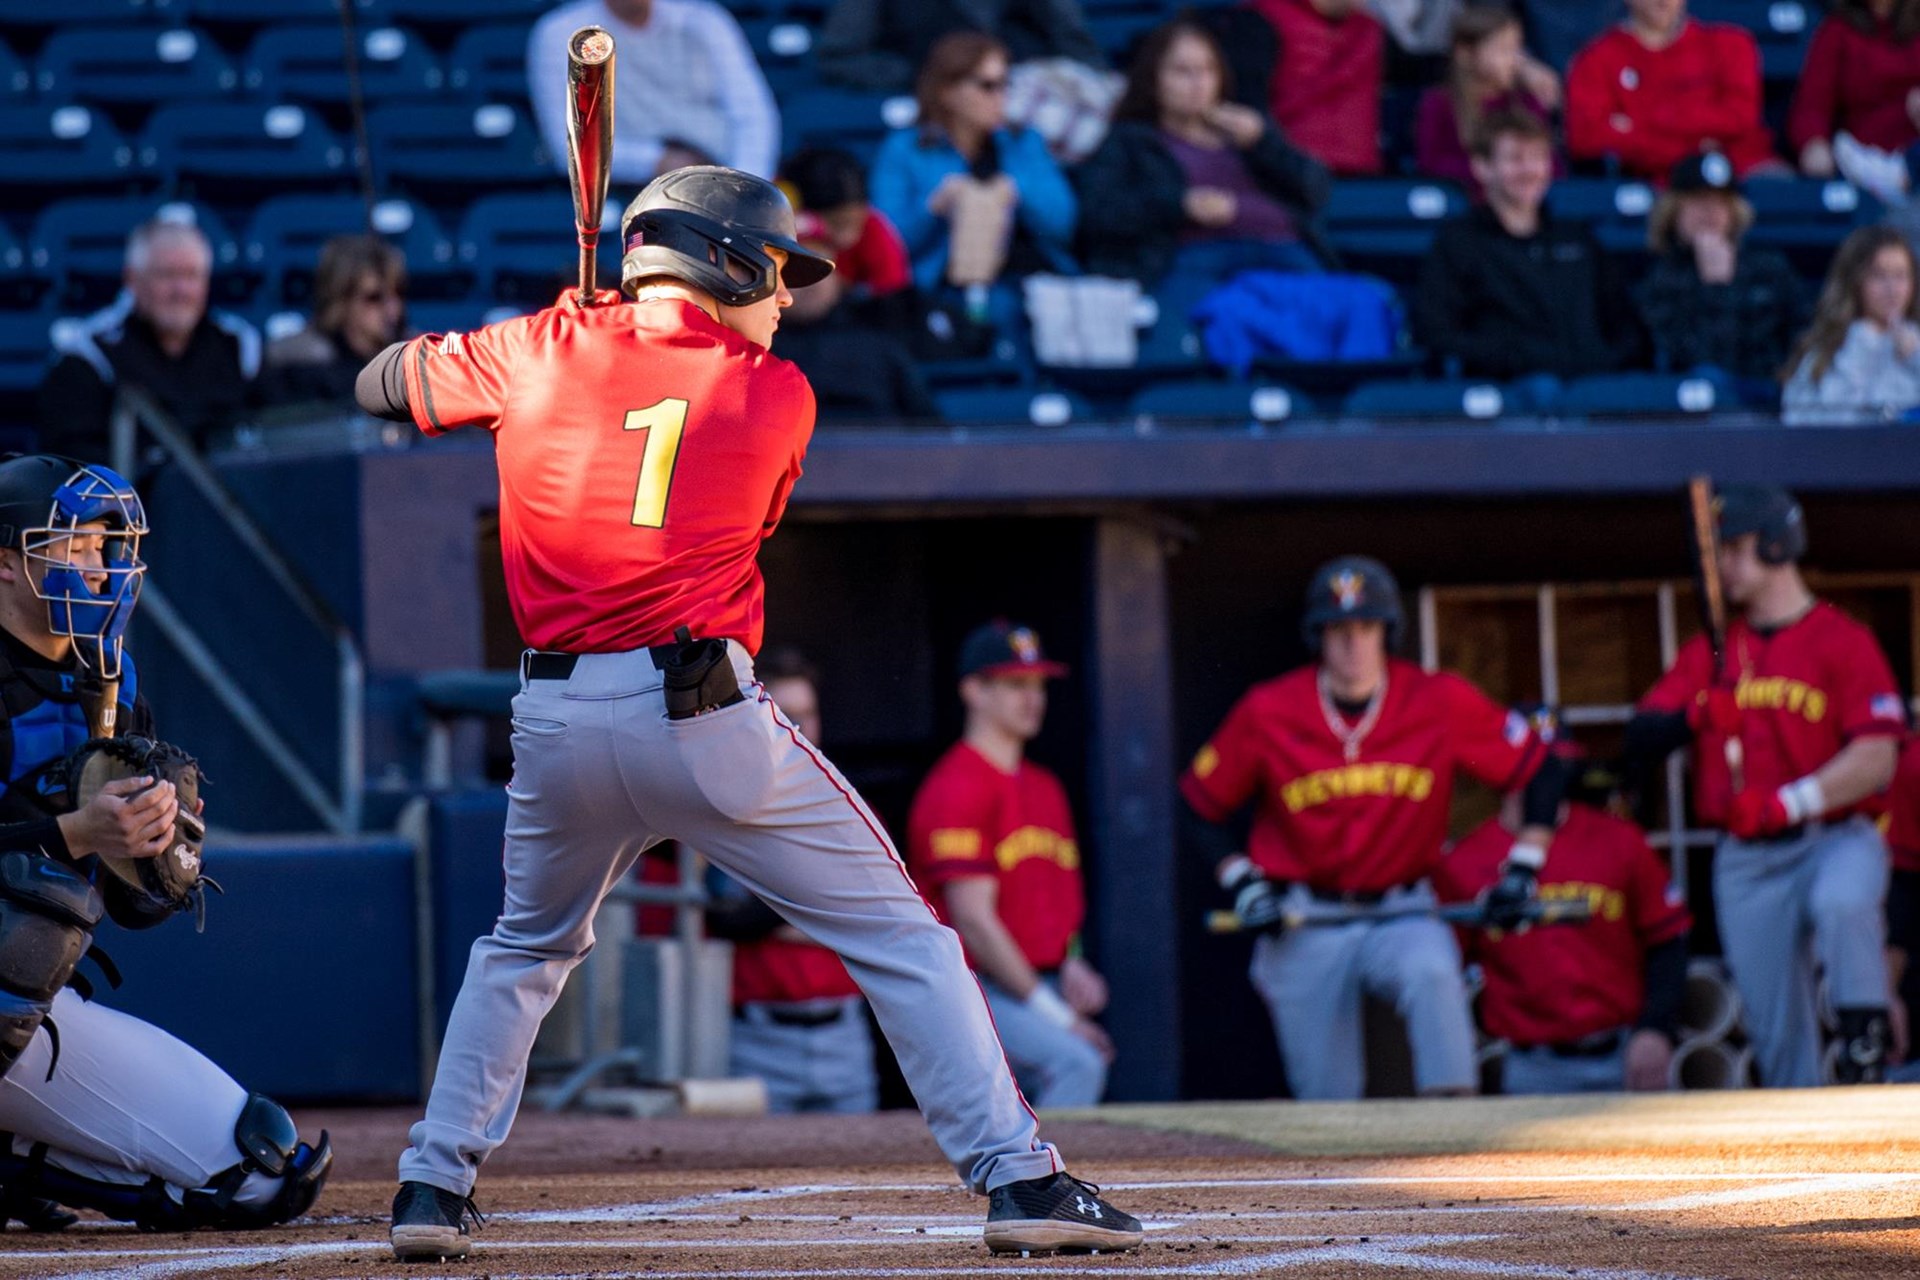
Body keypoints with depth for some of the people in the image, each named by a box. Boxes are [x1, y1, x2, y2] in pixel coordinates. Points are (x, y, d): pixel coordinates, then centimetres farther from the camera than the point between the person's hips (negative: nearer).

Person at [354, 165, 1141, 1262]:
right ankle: (1019, 1178, -3)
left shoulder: (545, 353, 7)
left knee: (526, 950, 28)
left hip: (557, 721, 3)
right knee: (902, 939, 4)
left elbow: (384, 382, 20)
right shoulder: (775, 398, 3)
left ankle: (436, 1184, 20)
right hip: (705, 717, -3)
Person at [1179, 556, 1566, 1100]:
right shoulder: (1268, 713, -5)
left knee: (1432, 973, -35)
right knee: (1326, 1098, -2)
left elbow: (1539, 770, 2)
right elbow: (1201, 806, 6)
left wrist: (1521, 869, -6)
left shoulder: (1441, 703, -6)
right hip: (1303, 928, 1)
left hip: (1400, 916, -1)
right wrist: (1243, 883, -6)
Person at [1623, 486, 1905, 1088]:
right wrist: (1694, 717, -17)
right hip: (1745, 858, 4)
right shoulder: (1710, 650, 14)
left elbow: (1876, 761, -12)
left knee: (1841, 902, -37)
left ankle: (1866, 1041, -24)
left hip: (1833, 838, -4)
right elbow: (1641, 738, 4)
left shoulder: (1844, 641, -2)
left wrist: (1788, 803, -23)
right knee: (1774, 1026, 1)